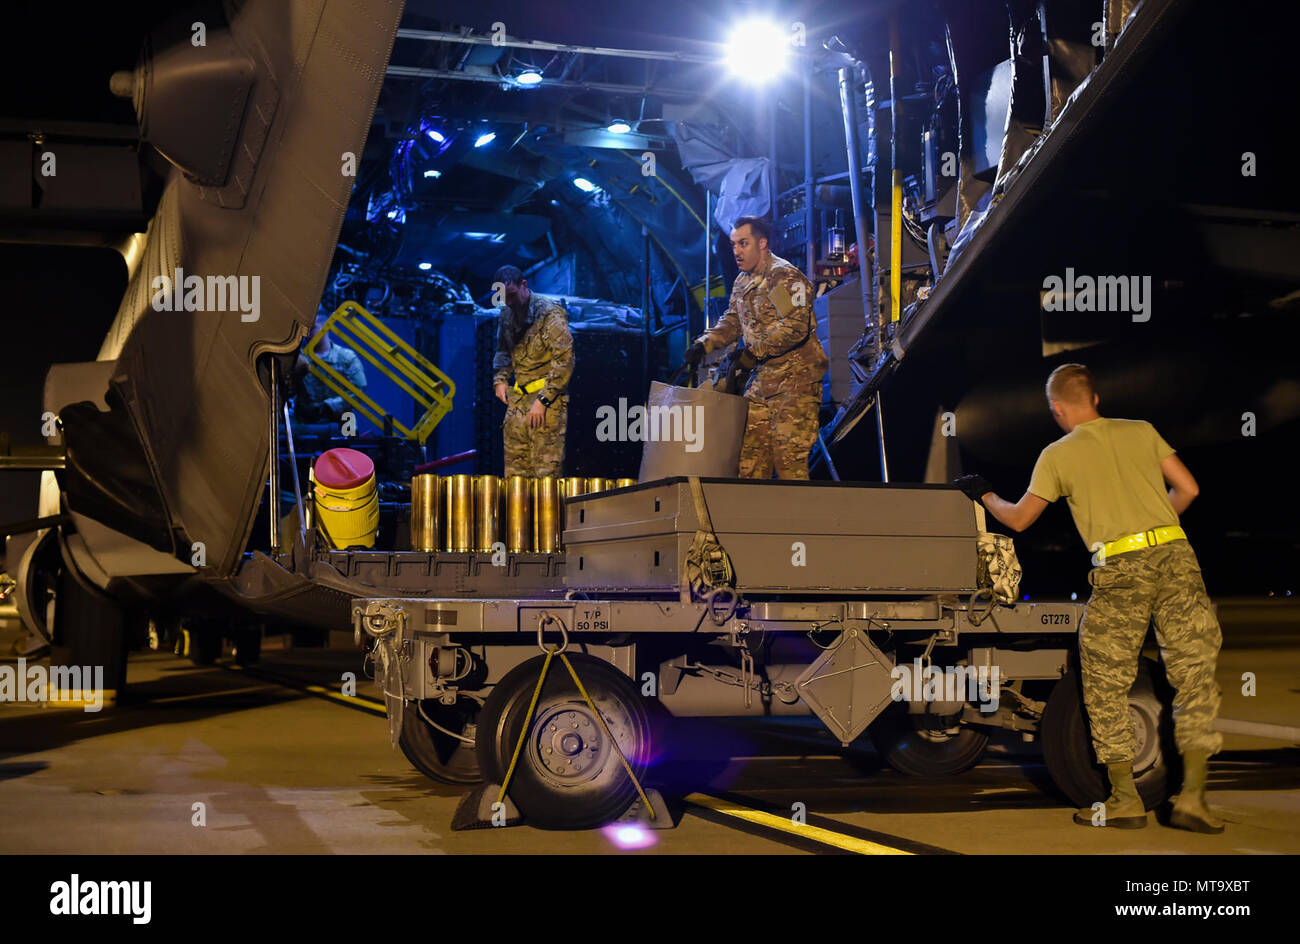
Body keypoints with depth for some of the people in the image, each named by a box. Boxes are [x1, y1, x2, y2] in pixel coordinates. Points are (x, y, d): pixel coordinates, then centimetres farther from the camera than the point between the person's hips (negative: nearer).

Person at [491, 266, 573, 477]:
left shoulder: (549, 312, -11)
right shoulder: (507, 313, 12)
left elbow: (564, 360, -16)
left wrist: (543, 400, -18)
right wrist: (500, 379, 11)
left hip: (547, 399, -7)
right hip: (518, 398, 7)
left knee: (545, 468, -9)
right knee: (515, 467, 6)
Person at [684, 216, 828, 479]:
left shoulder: (784, 277, -14)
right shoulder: (743, 282, 16)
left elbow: (795, 327, -24)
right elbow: (731, 322, 24)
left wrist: (754, 352, -19)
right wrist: (704, 344, 7)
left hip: (796, 376, -9)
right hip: (763, 378, 9)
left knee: (789, 456, -12)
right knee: (751, 449, 7)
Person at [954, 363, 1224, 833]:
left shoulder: (1057, 455, 8)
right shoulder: (1141, 431, 15)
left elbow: (1018, 518, 14)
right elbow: (1187, 488, 12)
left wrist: (984, 494, 33)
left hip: (1120, 569, -2)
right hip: (1175, 555, 3)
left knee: (1105, 685, 11)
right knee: (1194, 676, 7)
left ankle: (1125, 798, 11)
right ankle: (1192, 798, 2)